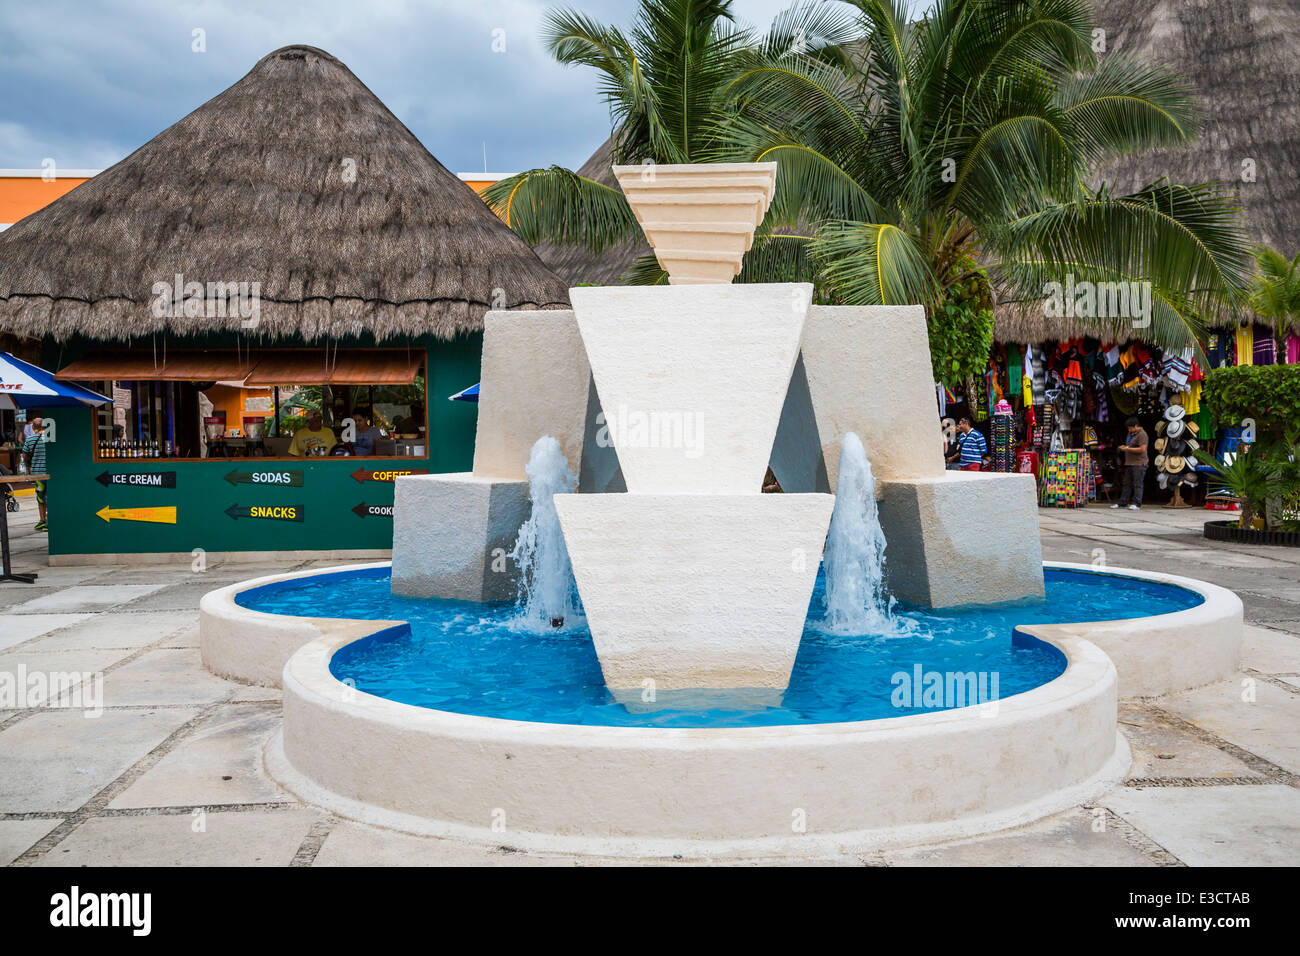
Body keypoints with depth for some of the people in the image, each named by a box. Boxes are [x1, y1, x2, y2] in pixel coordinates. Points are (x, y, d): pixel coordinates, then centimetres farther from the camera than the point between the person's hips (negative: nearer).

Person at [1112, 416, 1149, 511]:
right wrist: (1124, 447, 8)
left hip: (1138, 464, -10)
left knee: (1137, 484, -8)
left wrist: (1128, 449, -15)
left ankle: (1137, 504, -8)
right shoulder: (1131, 433, 17)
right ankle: (1122, 502, 15)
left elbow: (1142, 449, -20)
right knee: (1127, 484, 12)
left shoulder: (1142, 434, -13)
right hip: (1129, 463, 10)